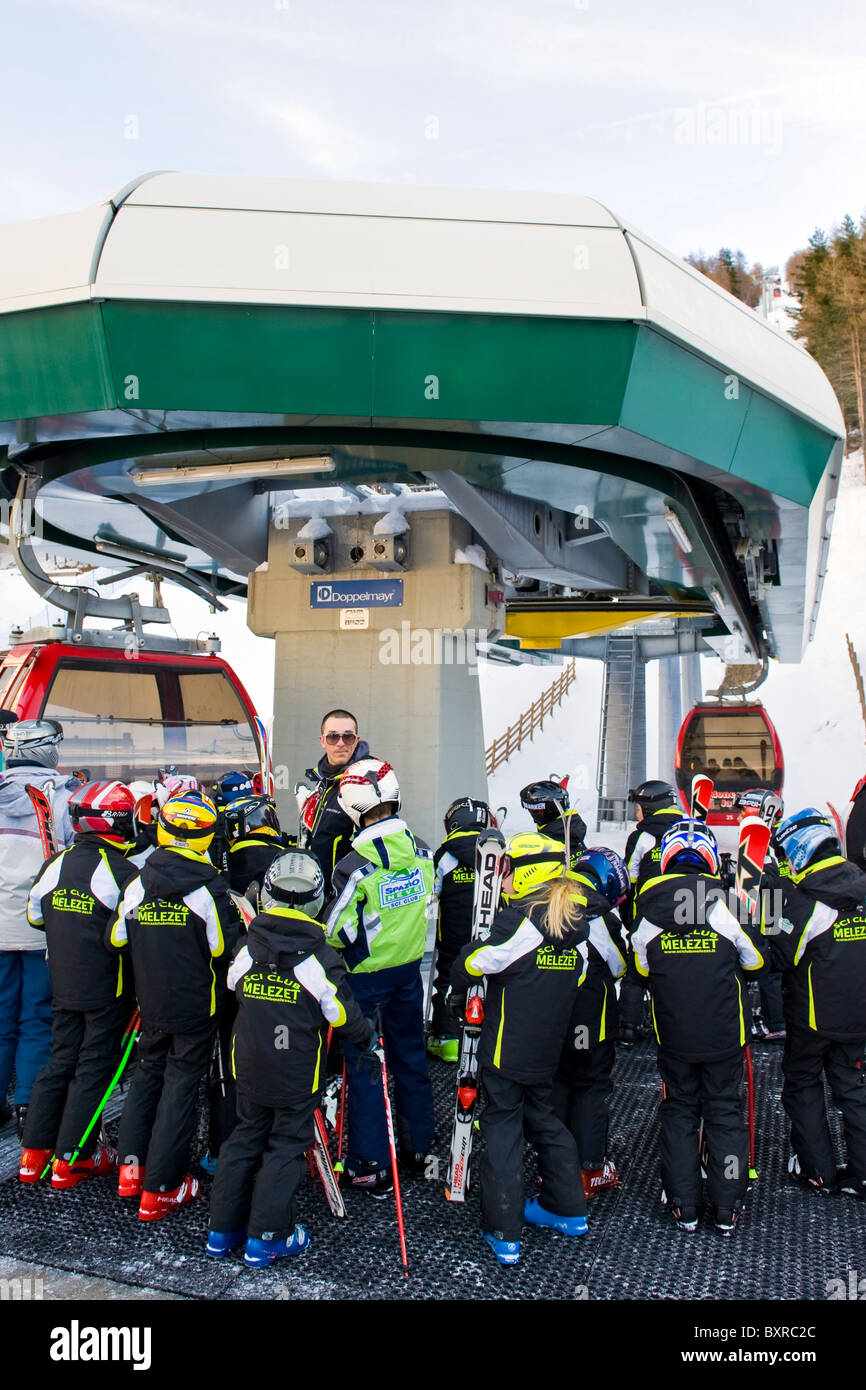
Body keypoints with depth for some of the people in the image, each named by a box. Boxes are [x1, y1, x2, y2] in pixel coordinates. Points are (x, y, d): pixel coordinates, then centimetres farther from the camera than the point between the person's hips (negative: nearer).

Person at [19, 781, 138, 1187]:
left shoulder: (57, 863, 1)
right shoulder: (121, 870, -18)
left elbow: (35, 916, 12)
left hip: (63, 985, 6)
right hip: (107, 990, -6)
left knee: (60, 1061, 17)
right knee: (93, 1068, 5)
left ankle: (35, 1153, 23)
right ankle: (72, 1159, 13)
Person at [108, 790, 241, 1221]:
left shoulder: (139, 882, -3)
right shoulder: (209, 886, -16)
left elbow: (115, 938, 4)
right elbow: (224, 949, -14)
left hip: (150, 1003, 4)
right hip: (196, 1004, -4)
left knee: (148, 1071, 23)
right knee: (181, 1084, 4)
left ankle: (131, 1165, 22)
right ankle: (161, 1188, 10)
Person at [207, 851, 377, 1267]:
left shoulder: (247, 949, -7)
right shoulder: (320, 958, -18)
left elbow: (233, 991, 11)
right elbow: (342, 1013, -11)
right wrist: (369, 1040, 7)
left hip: (249, 1070, 4)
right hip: (297, 1075, -4)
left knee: (245, 1139, 18)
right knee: (287, 1147, 9)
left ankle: (223, 1229, 26)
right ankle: (266, 1237, 15)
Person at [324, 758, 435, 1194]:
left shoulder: (355, 866, -25)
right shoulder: (421, 851, -7)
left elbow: (336, 933, -19)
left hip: (366, 976, -5)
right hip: (410, 966, 5)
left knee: (364, 1066, 7)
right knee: (410, 1055, 18)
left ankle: (371, 1167, 15)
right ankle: (419, 1148, 31)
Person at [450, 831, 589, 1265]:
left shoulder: (518, 920, -20)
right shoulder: (575, 923, 3)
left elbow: (474, 965, -15)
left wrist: (458, 980, 6)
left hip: (506, 1050, -7)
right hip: (547, 1050, 7)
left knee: (502, 1131, 4)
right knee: (543, 1119, 23)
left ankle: (503, 1232, 11)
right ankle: (568, 1209, 33)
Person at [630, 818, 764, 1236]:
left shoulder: (649, 911, -10)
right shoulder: (727, 905, -15)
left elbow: (642, 970, 2)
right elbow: (754, 962, 0)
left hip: (673, 1036, 1)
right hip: (724, 1034, -1)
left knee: (679, 1113, 16)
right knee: (725, 1114, 14)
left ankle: (684, 1208, 21)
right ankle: (727, 1209, 21)